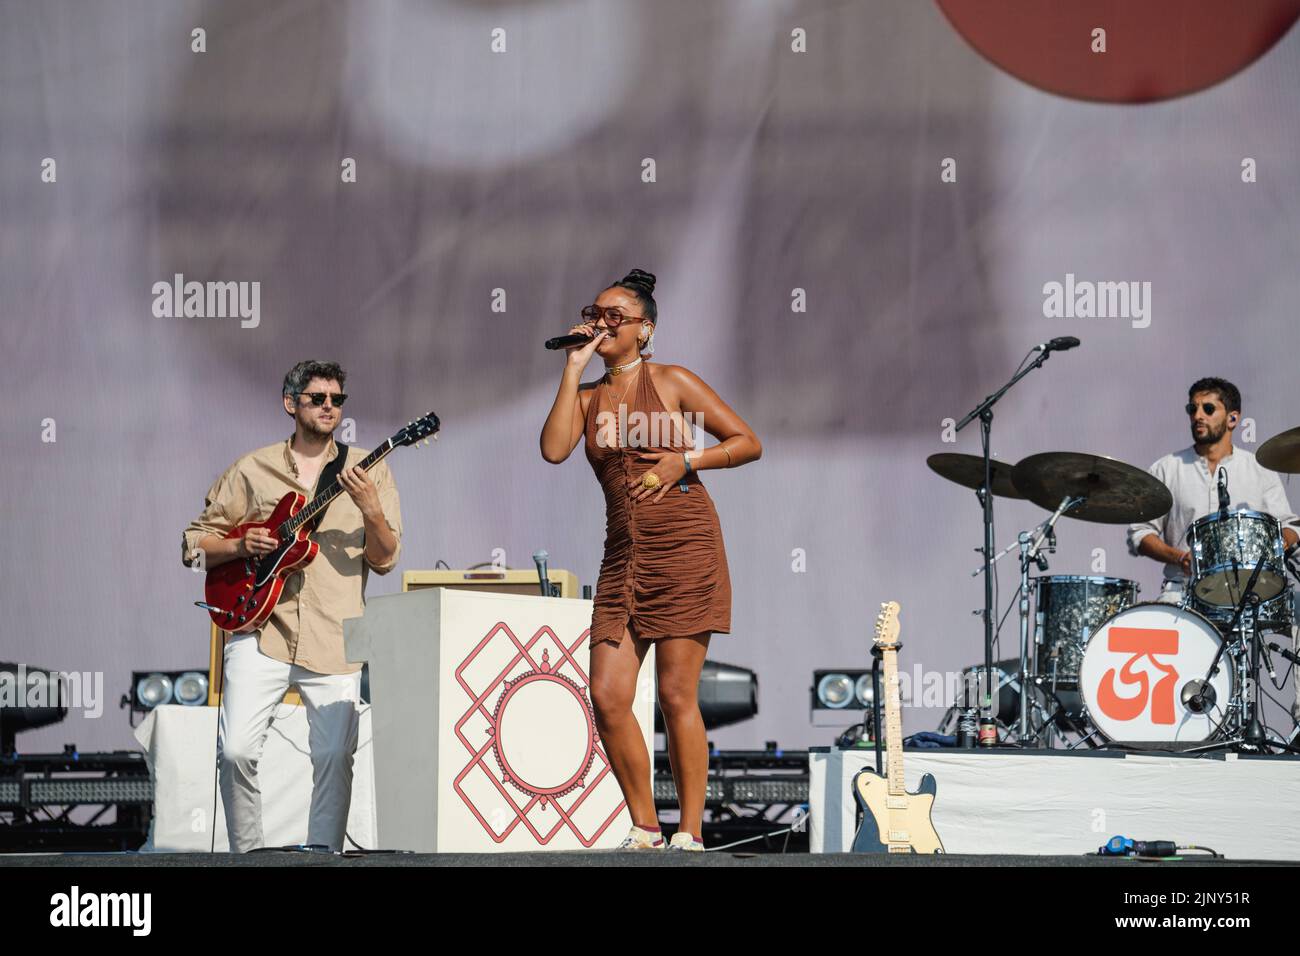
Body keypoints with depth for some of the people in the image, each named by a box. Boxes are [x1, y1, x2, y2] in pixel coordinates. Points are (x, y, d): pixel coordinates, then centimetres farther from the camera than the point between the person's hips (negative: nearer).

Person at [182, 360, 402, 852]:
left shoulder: (368, 470, 10)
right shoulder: (252, 470, 10)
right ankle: (248, 856, 5)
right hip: (261, 630, 0)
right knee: (237, 750, -12)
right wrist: (241, 545, -6)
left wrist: (371, 511, -16)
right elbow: (194, 543, 13)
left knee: (334, 756, -8)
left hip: (334, 640, 0)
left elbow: (385, 559, 2)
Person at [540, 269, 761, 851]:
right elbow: (554, 449, -6)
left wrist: (684, 461, -10)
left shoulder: (673, 382, 3)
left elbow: (748, 443, 4)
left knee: (677, 695, -5)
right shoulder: (587, 396, 14)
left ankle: (690, 834, 1)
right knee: (607, 695, -5)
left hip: (684, 546, -5)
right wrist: (573, 369, -2)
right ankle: (645, 829, 7)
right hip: (624, 556, 5)